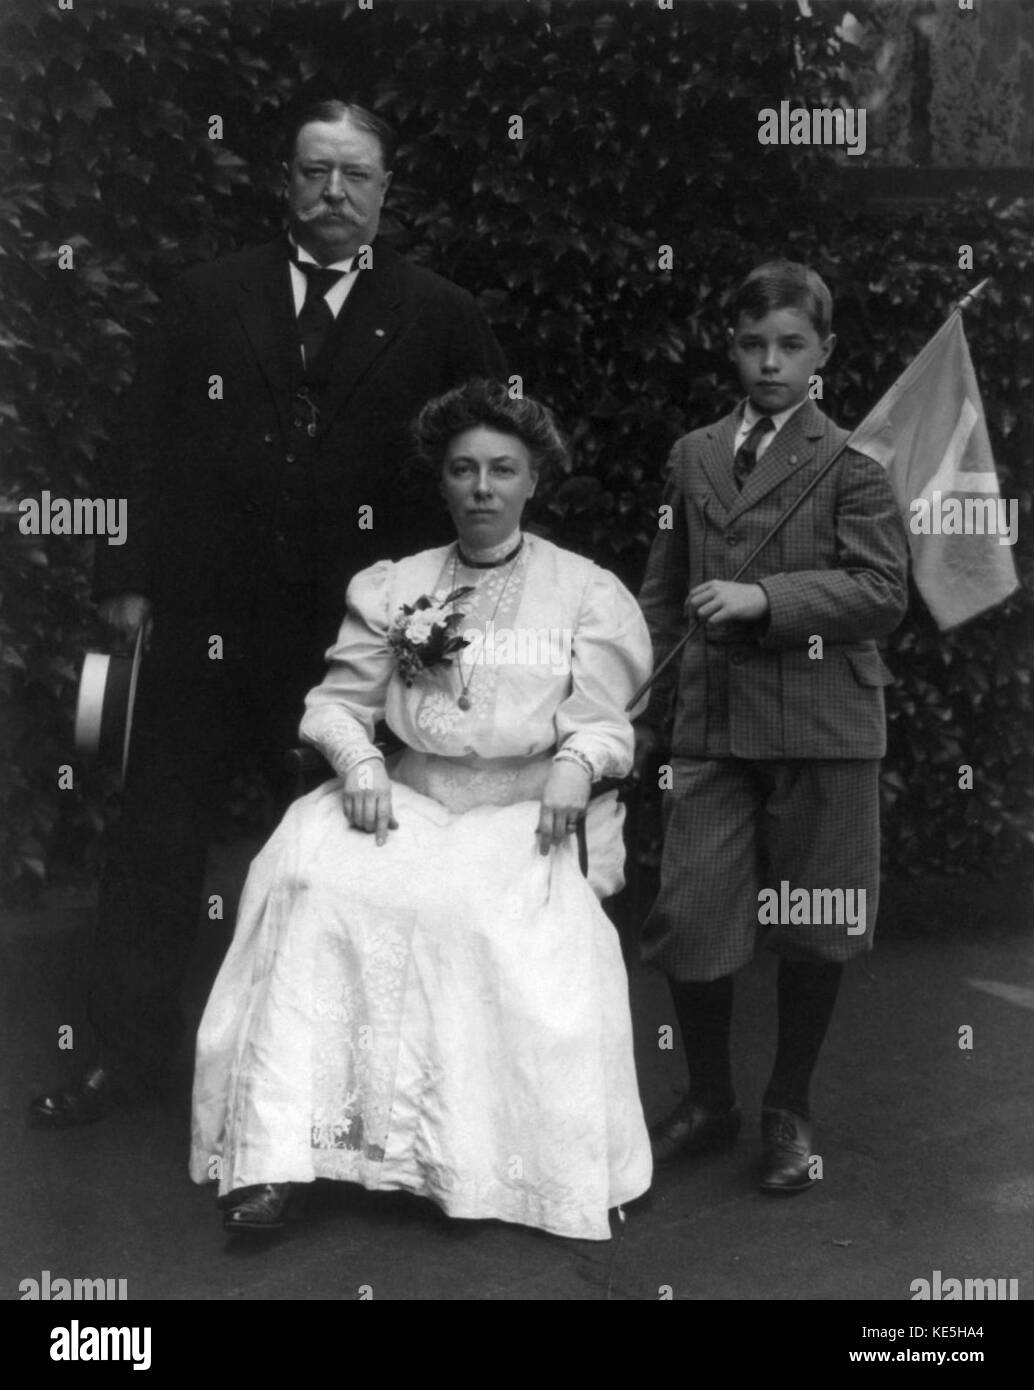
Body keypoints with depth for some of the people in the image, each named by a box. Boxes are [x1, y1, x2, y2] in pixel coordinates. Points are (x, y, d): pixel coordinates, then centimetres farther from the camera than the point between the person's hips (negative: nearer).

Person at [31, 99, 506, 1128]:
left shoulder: (440, 318, 3)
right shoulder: (209, 299, 8)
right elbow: (143, 442, 7)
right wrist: (126, 574, -1)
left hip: (362, 633, -1)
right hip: (206, 620, 2)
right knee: (154, 843, 8)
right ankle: (129, 1053, 23)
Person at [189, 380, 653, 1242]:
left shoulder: (587, 592, 9)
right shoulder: (391, 587, 14)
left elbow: (602, 721, 5)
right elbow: (338, 702, 11)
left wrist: (575, 765, -16)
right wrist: (358, 762, -9)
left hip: (523, 817, -1)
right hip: (408, 804, 2)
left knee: (514, 932, -31)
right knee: (310, 882, -26)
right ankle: (272, 1154, -26)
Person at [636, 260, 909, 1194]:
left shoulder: (853, 461, -1)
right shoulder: (694, 457, 14)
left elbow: (884, 589, -9)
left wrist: (764, 599, -19)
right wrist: (646, 717, 15)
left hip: (821, 728, -3)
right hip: (711, 723, 3)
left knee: (813, 932, 8)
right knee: (688, 922, 1)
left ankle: (790, 1110, 28)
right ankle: (709, 1100, 25)